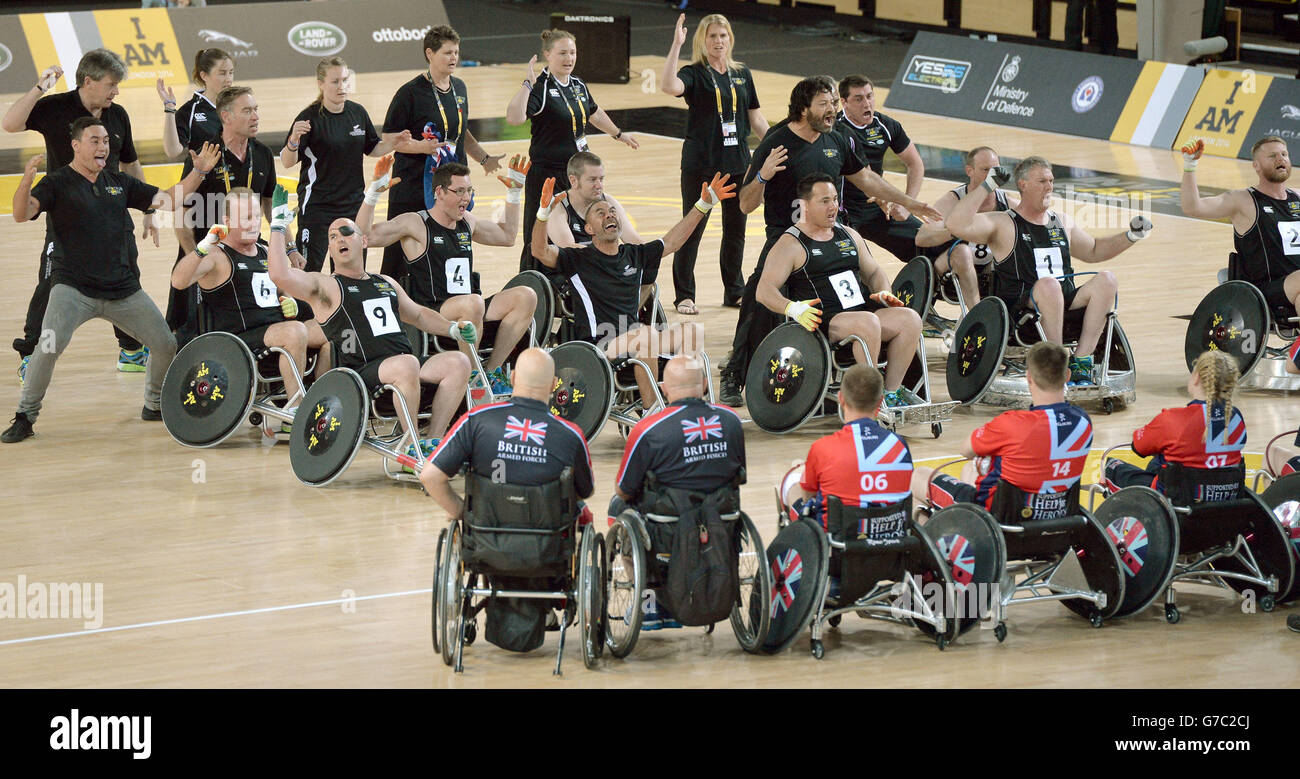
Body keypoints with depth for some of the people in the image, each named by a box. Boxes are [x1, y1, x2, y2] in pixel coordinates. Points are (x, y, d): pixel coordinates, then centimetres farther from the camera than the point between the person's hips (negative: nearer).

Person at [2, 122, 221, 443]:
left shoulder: (120, 183, 13)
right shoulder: (57, 184, -3)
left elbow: (169, 199, 16)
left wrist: (198, 172, 3)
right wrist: (26, 182, -37)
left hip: (124, 290, 5)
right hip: (73, 288, -5)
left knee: (166, 345, 4)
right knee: (49, 348, -24)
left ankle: (155, 404, 29)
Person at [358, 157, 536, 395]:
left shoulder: (467, 223, 20)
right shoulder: (415, 224, -2)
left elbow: (507, 235, 37)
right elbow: (365, 236, -13)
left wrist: (514, 192, 32)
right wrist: (375, 190, -19)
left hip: (469, 313, 7)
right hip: (429, 313, -7)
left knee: (525, 297, -10)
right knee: (473, 303, -38)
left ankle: (491, 371, -9)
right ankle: (469, 377, -23)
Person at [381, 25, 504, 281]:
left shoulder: (459, 88, 12)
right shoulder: (411, 92, -10)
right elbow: (389, 139, -10)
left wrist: (484, 158, 17)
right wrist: (421, 146, -25)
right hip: (414, 188, -6)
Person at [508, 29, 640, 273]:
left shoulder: (578, 85, 9)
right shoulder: (540, 89, -14)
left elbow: (594, 113, 31)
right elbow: (514, 117, -33)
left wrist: (619, 134, 44)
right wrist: (528, 83, -34)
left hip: (578, 170, 8)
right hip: (547, 174, -8)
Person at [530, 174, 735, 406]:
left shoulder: (634, 255, 19)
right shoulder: (579, 259, 3)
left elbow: (671, 241, 28)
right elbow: (540, 252, -11)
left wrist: (704, 204, 24)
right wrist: (544, 211, -27)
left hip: (633, 339, 6)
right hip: (598, 345, -6)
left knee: (693, 332, -13)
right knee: (648, 335, -34)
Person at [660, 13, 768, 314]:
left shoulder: (742, 74, 10)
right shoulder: (694, 74, -4)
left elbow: (755, 118, 16)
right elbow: (669, 86, -27)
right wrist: (676, 44, -30)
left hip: (737, 162, 4)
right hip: (700, 162, -4)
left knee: (736, 230, 10)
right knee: (692, 230, 0)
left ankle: (734, 292, 22)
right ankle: (684, 295, 7)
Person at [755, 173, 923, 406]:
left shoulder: (849, 235, 21)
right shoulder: (790, 245, 0)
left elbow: (873, 272, 30)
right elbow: (765, 290, -9)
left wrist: (884, 293, 7)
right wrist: (793, 308, -28)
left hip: (861, 309, 7)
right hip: (821, 321, -7)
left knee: (910, 319, -16)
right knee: (868, 322, -34)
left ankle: (892, 391, -11)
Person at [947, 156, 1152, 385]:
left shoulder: (1062, 222, 22)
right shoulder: (1003, 224, 2)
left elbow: (1094, 251, 38)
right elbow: (957, 224, -15)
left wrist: (1131, 236, 25)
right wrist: (988, 185, -10)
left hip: (1067, 306, 6)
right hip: (1019, 311, -6)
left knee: (1106, 280, -18)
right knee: (1049, 284, -37)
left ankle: (1080, 361, -23)